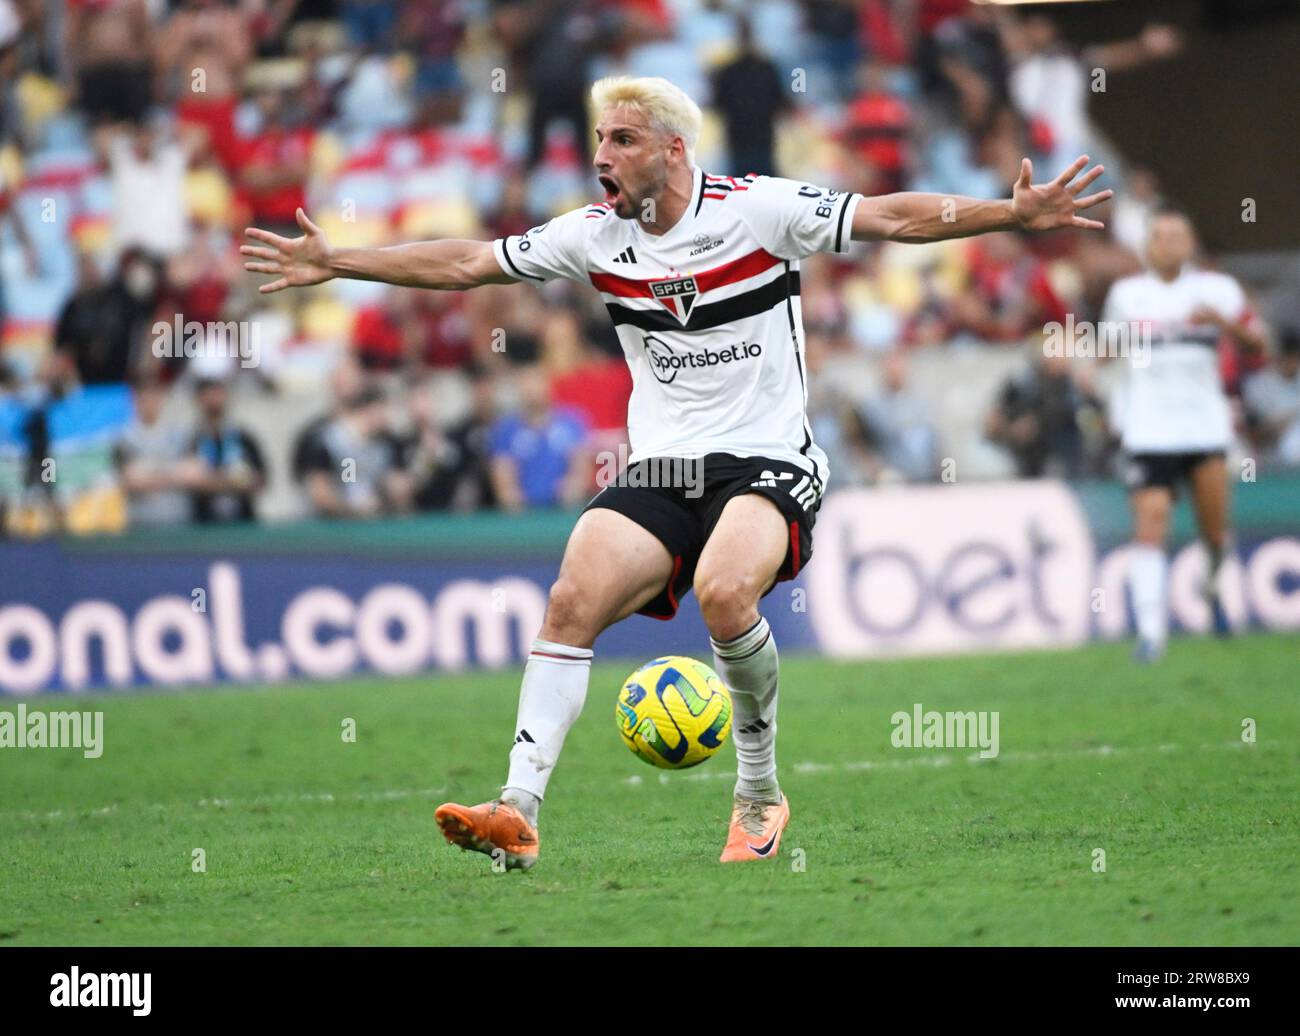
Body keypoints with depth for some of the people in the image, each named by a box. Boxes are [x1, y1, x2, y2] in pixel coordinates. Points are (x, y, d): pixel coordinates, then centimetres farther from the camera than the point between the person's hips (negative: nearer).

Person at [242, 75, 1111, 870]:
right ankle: (519, 813, -23)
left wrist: (1014, 214, -17)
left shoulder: (760, 209, -6)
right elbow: (464, 265, 13)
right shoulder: (596, 234, 6)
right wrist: (335, 264, 12)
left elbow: (890, 218, -7)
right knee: (574, 600, -20)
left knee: (724, 593, -32)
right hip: (659, 470, 4)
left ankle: (760, 793, -9)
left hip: (767, 461, -4)